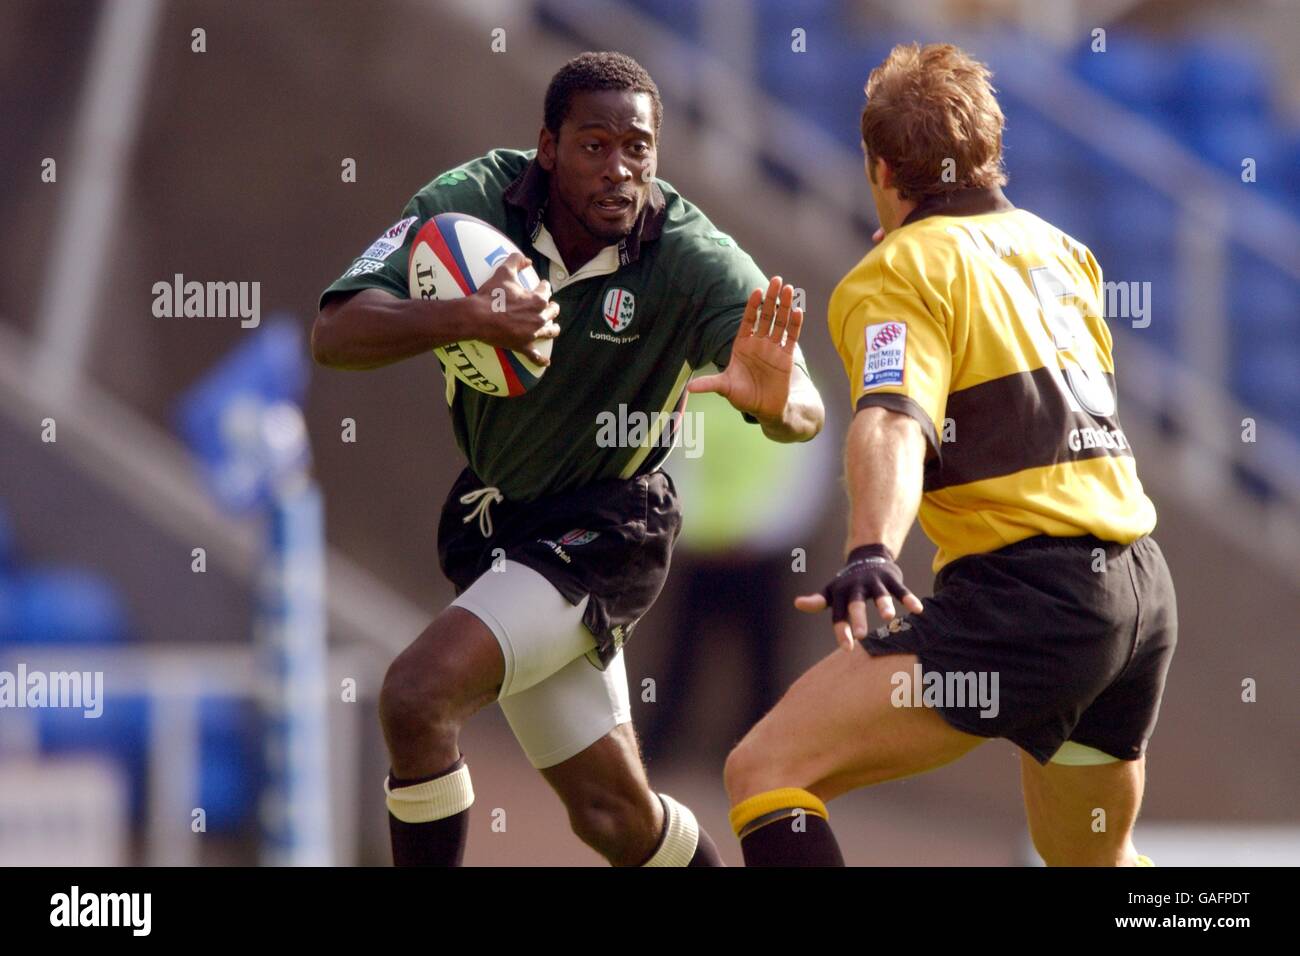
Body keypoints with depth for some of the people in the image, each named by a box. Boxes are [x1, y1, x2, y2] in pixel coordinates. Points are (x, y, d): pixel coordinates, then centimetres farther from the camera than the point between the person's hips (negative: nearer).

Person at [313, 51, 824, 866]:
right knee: (614, 813, 7)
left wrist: (776, 399, -56)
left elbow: (805, 413, -31)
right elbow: (335, 334, -25)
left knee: (418, 695, -25)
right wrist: (465, 319, -44)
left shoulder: (695, 262, -22)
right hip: (491, 516, 4)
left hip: (604, 529, -4)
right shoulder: (473, 203, -17)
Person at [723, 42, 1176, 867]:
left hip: (1029, 590, -8)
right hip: (1147, 591, 8)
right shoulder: (1059, 250, 20)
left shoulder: (899, 271, -1)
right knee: (1091, 861, 29)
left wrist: (873, 554, -38)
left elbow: (894, 425, -22)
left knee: (766, 770, -13)